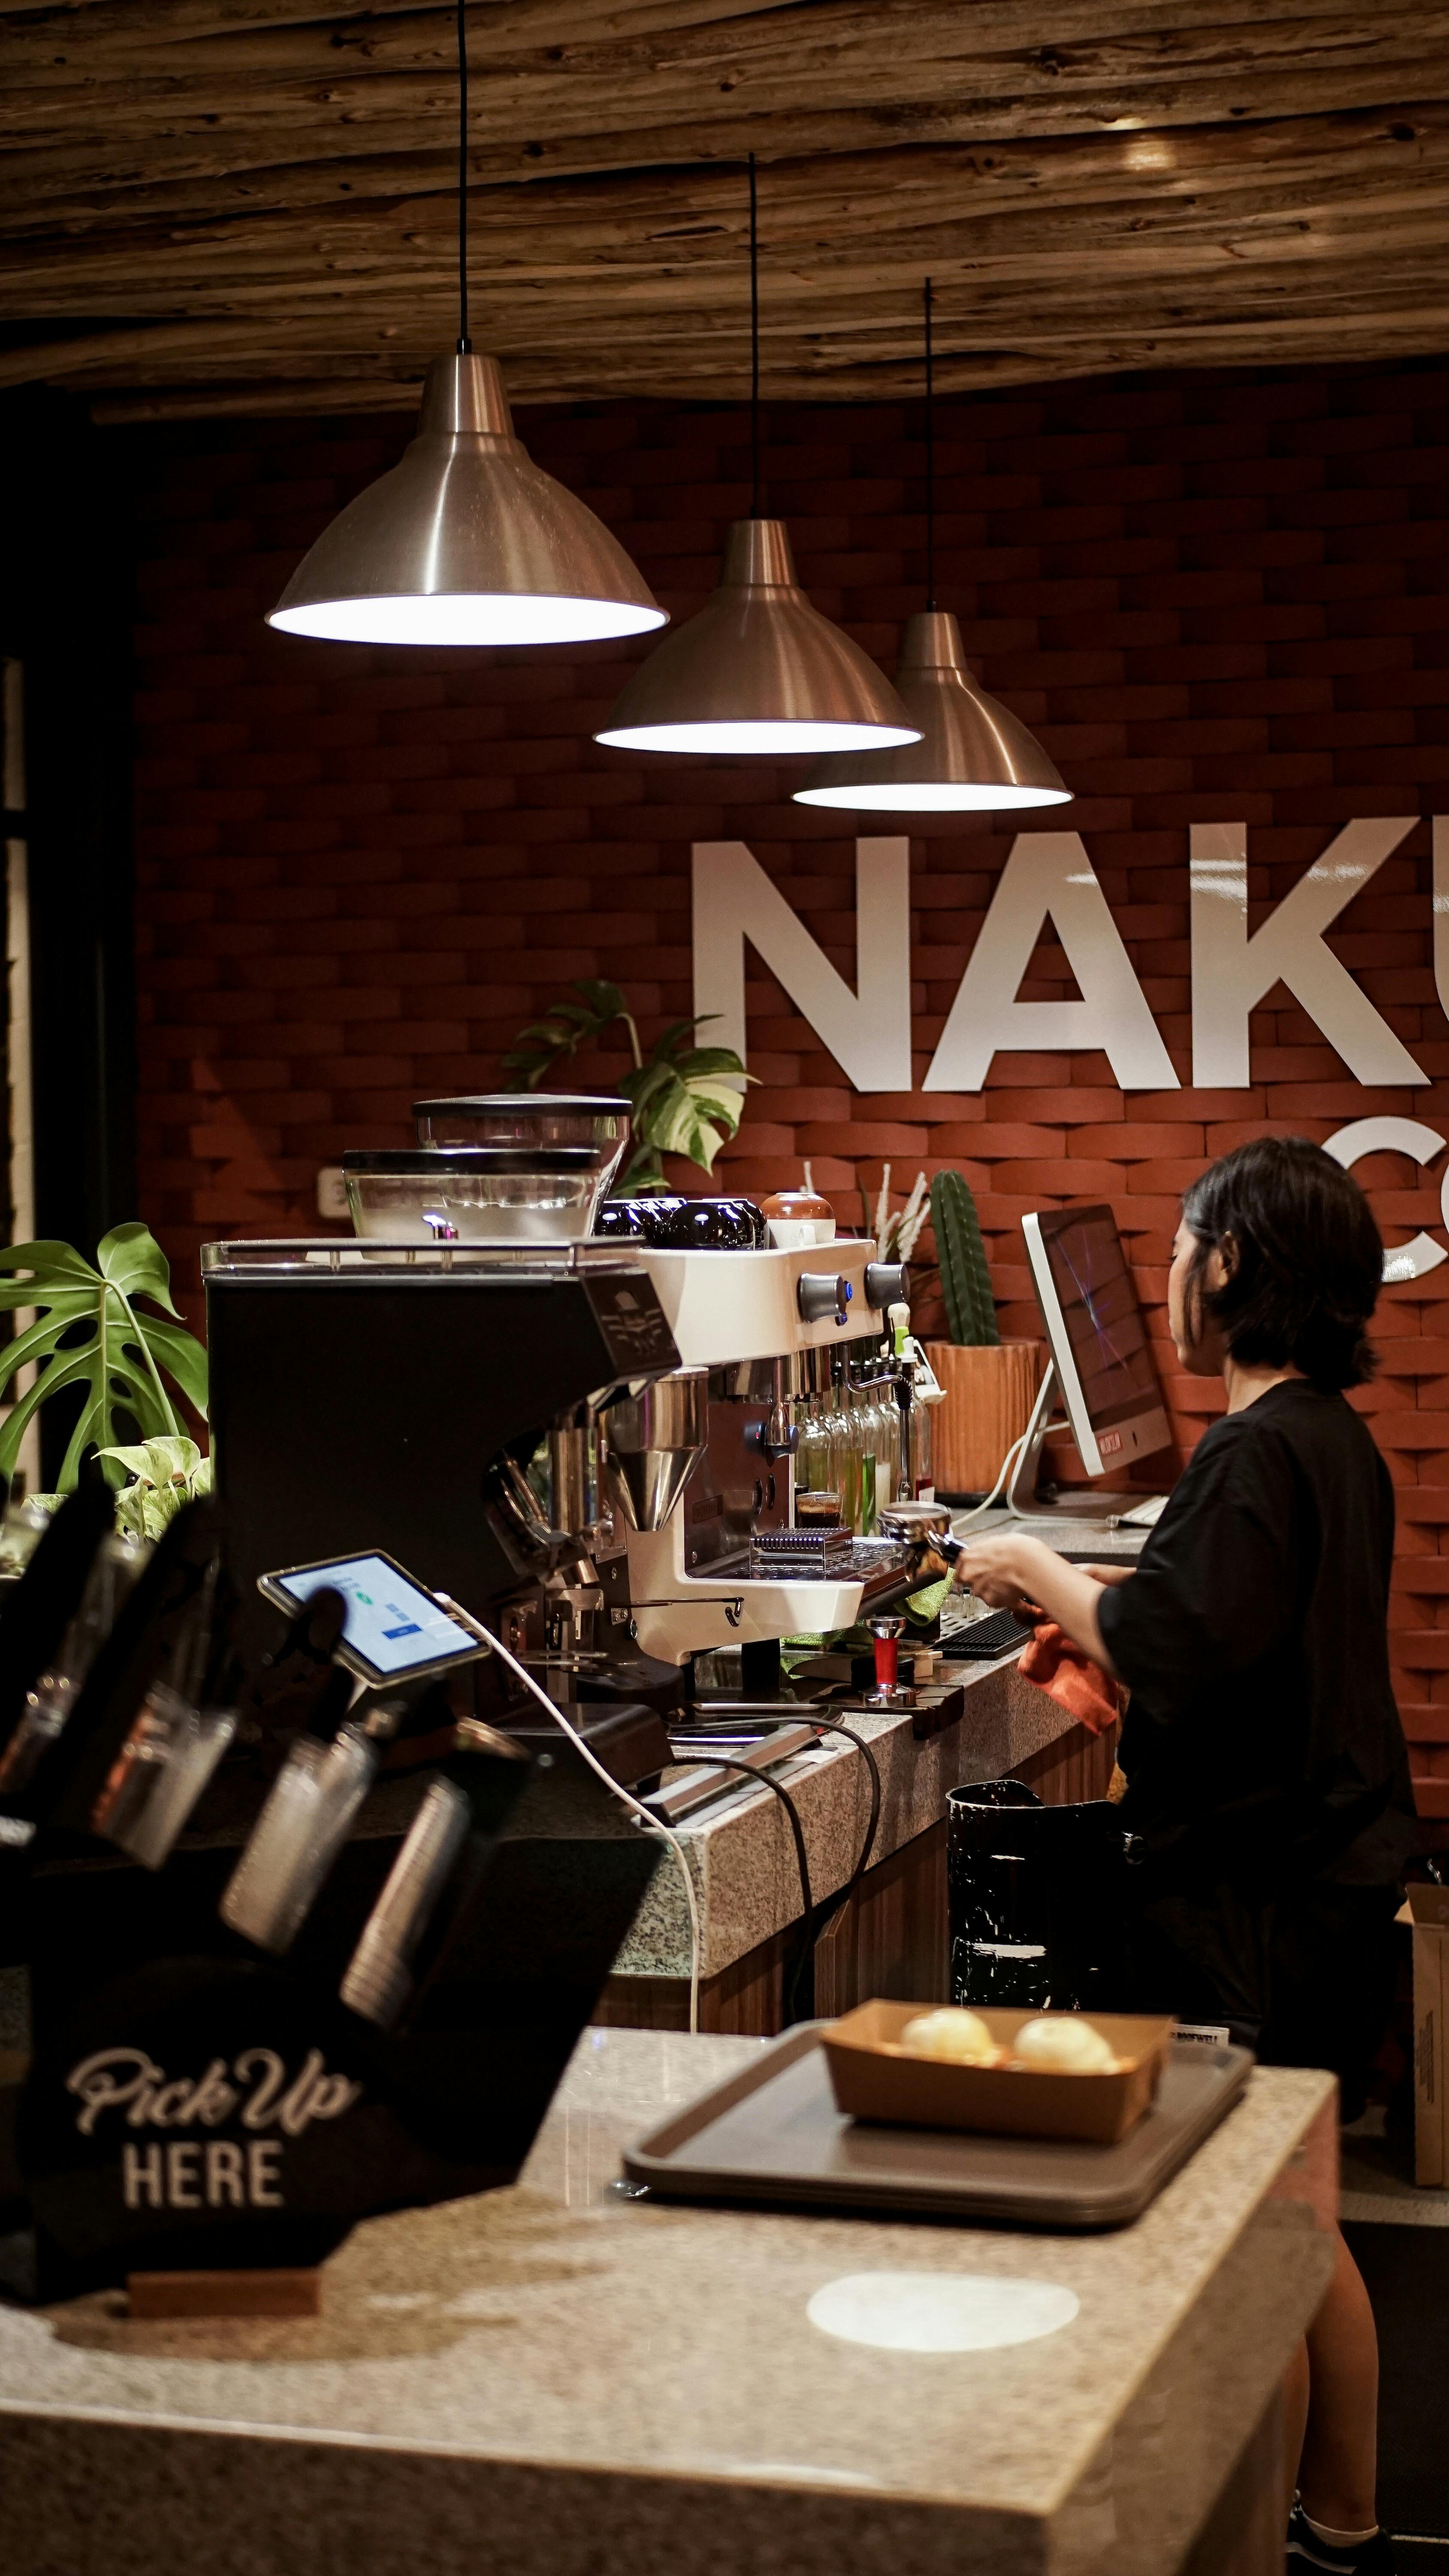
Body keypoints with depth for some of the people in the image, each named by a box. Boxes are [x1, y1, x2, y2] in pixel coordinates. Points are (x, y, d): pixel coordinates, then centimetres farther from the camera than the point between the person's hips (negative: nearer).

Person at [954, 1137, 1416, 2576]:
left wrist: (1042, 1577, -11)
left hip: (1248, 1892, -10)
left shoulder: (1253, 1454, -19)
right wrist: (1094, 1592, 18)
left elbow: (1177, 1659, -25)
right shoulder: (1338, 1442, 11)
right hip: (1335, 1869, 10)